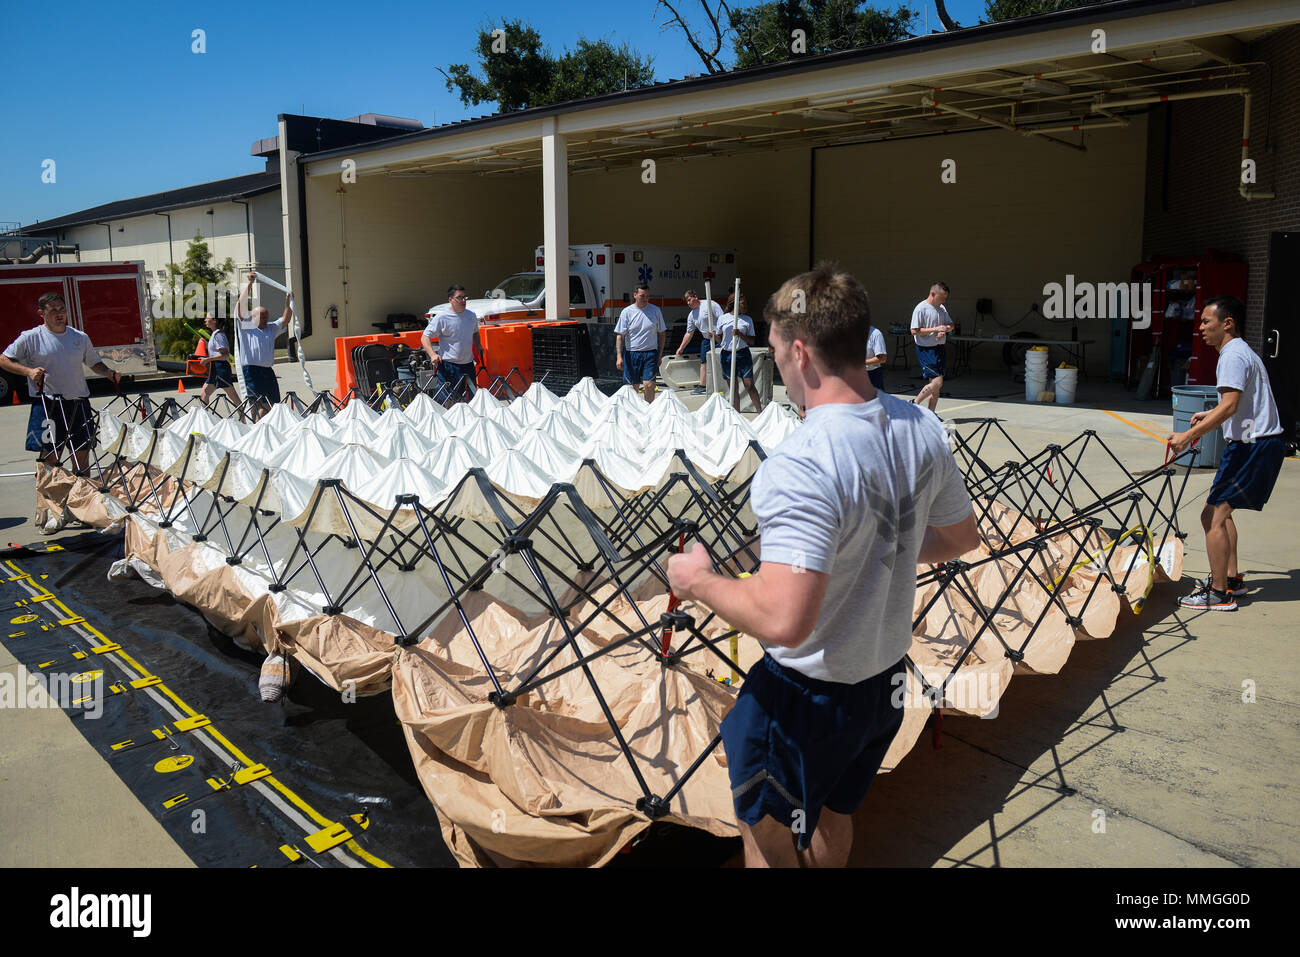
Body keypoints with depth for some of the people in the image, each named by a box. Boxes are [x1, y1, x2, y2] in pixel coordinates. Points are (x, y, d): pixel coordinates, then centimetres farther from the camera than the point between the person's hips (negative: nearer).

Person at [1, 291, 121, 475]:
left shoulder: (81, 337, 10)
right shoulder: (31, 337, -1)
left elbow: (94, 362, 21)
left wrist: (110, 374, 2)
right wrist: (29, 371, -14)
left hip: (79, 404, 4)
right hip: (48, 404, -3)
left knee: (82, 454, 9)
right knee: (50, 457, -4)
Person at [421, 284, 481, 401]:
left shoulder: (471, 315, 8)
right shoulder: (441, 317, -10)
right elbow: (425, 337, -9)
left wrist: (478, 349, 15)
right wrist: (432, 354, -23)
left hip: (468, 364, 6)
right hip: (449, 366, -5)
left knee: (472, 397, 10)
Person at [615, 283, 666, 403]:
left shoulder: (655, 310, 4)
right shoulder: (627, 312, 0)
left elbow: (661, 334, 12)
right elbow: (619, 336, -1)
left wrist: (659, 355, 8)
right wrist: (619, 356, -11)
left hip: (650, 353, 0)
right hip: (632, 354, 0)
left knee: (648, 385, -12)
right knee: (632, 387, 6)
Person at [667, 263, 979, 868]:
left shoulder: (798, 467, -33)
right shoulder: (921, 430, -7)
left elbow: (783, 620, -39)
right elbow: (961, 538, 9)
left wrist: (699, 579, -21)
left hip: (805, 698, -7)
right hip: (887, 678, 8)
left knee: (767, 837, 19)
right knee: (831, 816, 31)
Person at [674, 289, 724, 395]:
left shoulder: (710, 304, -10)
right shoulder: (691, 315, 12)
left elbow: (722, 319, -14)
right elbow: (689, 333, 18)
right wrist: (681, 348, 17)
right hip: (706, 339, 7)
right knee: (704, 362, 8)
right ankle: (701, 386, 15)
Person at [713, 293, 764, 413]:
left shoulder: (747, 320, 5)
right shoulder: (722, 319, 5)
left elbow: (751, 341, 2)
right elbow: (720, 339, 13)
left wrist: (740, 334, -14)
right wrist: (714, 336, -9)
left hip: (743, 354, -1)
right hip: (727, 355, 1)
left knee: (749, 385, -6)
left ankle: (760, 412, -1)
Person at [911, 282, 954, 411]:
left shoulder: (941, 308, 13)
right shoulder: (921, 308, -12)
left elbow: (951, 325, 19)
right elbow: (914, 331, -16)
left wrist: (945, 330, -5)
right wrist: (935, 329, -19)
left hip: (940, 349, 8)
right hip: (926, 350, -8)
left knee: (935, 383, 8)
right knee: (937, 382, -14)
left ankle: (931, 413, 15)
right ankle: (914, 404, 0)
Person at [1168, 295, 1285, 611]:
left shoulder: (1233, 355, -15)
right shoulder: (1243, 352, 18)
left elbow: (1229, 407, -26)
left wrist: (1188, 435, -29)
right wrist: (1209, 415, 30)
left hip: (1254, 445, -11)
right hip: (1261, 442, 11)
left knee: (1213, 515, -10)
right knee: (1221, 509, 21)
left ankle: (1219, 593, -6)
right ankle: (1231, 578, 27)